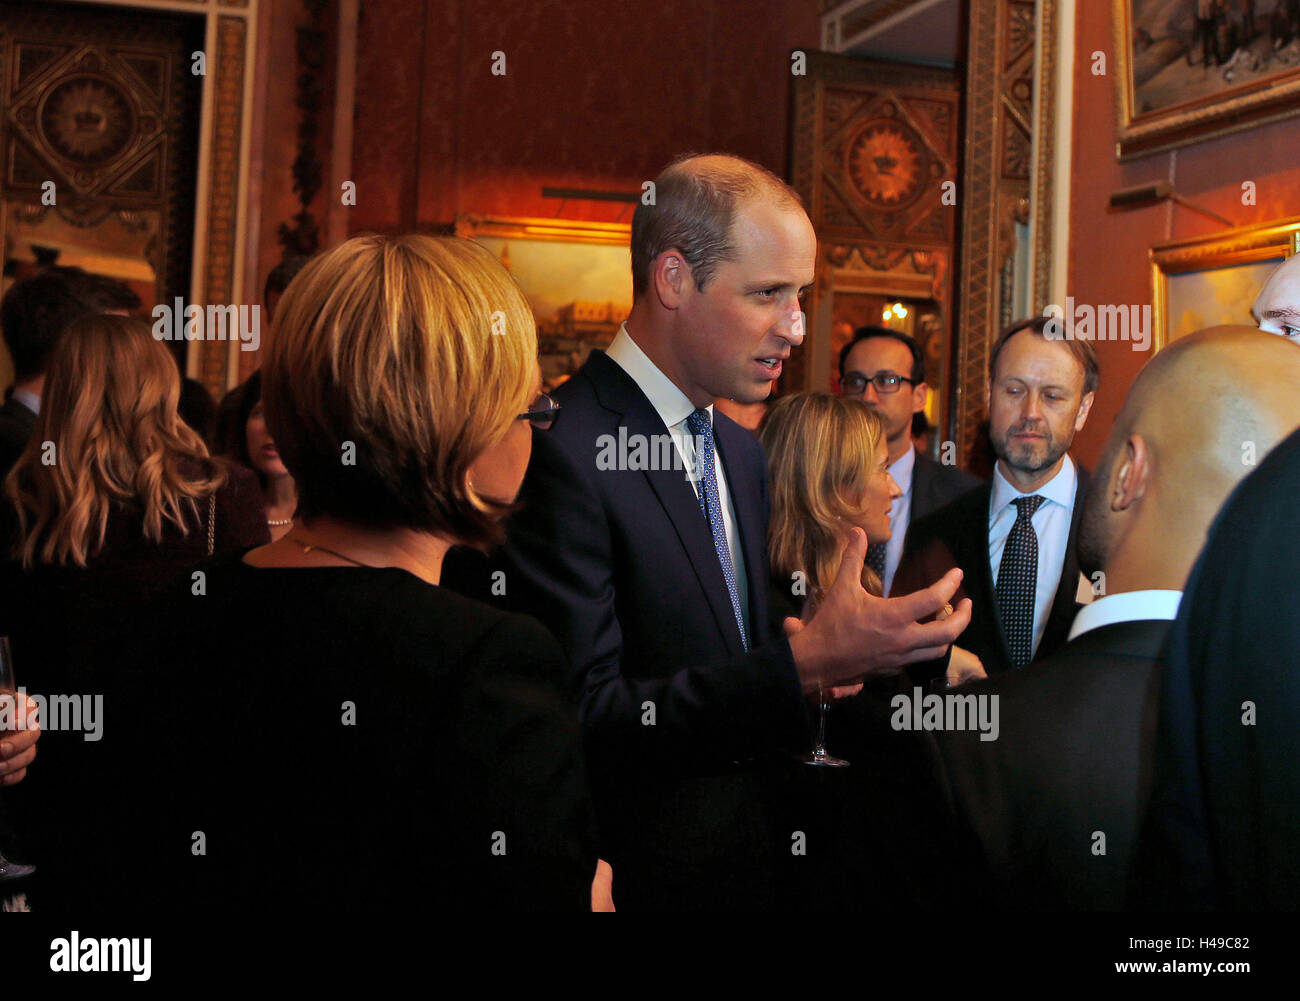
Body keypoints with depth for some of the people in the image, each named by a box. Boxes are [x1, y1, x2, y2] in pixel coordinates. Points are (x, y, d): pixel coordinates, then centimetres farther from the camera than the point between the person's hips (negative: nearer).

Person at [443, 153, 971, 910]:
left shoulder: (745, 454, 10)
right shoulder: (560, 454, -20)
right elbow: (581, 720, -25)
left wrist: (833, 654, -5)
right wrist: (803, 666, -30)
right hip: (638, 877, -8)